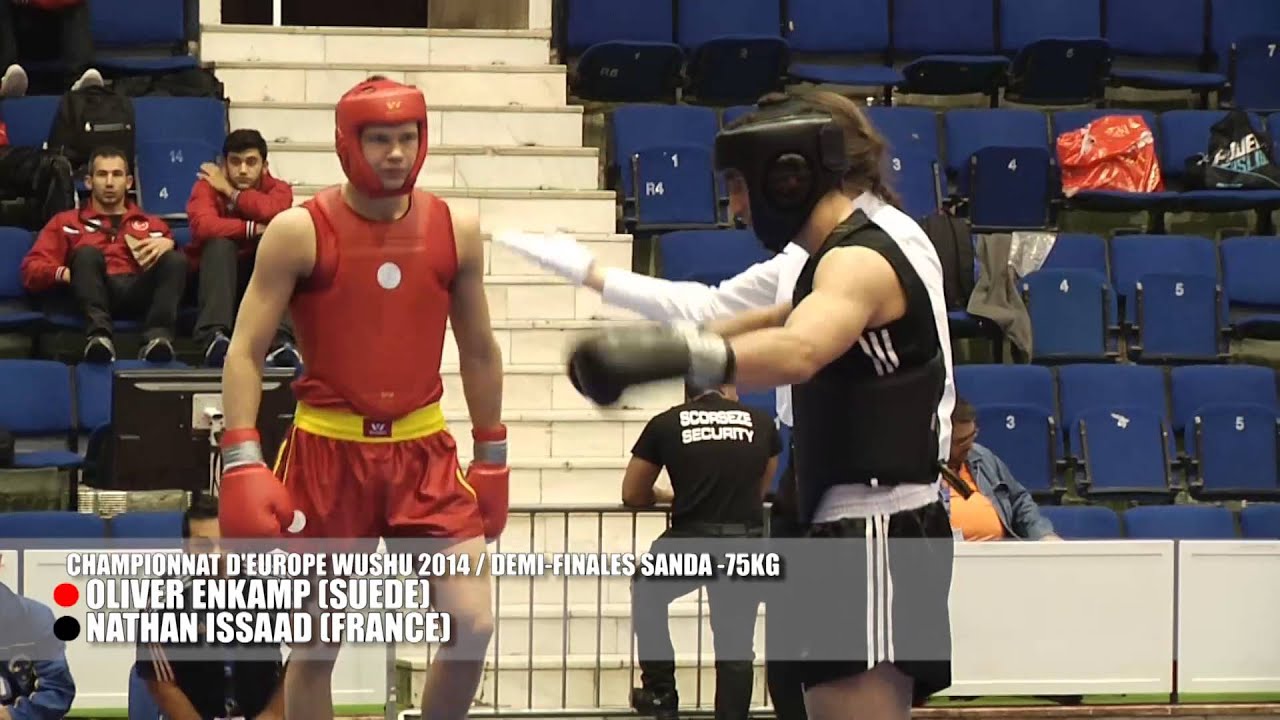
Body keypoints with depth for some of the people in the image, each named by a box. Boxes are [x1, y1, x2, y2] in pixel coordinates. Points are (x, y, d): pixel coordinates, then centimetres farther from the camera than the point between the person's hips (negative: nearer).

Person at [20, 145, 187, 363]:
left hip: (138, 291, 1)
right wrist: (63, 273, -7)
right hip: (97, 291, -1)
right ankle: (99, 334, -57)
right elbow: (31, 270, 15)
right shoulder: (66, 222, 27)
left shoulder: (152, 224, 32)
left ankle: (158, 336, -54)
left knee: (174, 260, -28)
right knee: (87, 253, -33)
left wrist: (168, 243, -5)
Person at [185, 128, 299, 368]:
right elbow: (203, 226, -29)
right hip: (215, 279, -1)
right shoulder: (208, 186, -7)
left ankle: (280, 340, -40)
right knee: (220, 243, -30)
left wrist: (230, 192, -18)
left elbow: (274, 211, -29)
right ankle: (214, 337, -46)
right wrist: (254, 229, -28)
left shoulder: (278, 188, -3)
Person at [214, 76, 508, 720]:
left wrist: (492, 458, 14)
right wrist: (242, 463, -17)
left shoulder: (456, 232, 3)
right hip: (327, 450, -2)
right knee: (315, 646, 4)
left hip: (423, 450, 3)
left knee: (473, 624, -8)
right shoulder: (299, 232, -7)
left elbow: (478, 352, 14)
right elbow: (245, 352, -7)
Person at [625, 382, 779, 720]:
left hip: (690, 541, -1)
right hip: (745, 545, 1)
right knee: (736, 647, 11)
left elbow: (632, 495, 17)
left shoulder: (666, 424, 7)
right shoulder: (761, 423, 11)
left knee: (648, 594, 29)